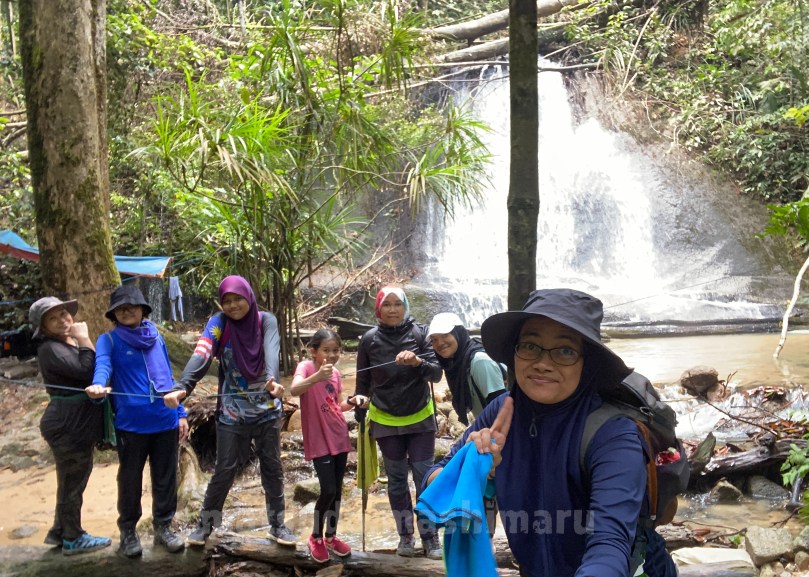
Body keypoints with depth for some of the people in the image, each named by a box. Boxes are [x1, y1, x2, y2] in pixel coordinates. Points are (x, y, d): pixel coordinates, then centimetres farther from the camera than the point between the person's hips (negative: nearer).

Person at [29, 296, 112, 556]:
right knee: (72, 481, 3)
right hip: (68, 425, -10)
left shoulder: (72, 343, 11)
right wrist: (84, 339, -21)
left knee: (72, 480, 21)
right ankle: (73, 539, 18)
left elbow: (97, 370, 14)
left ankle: (60, 532, 36)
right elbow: (87, 371, -28)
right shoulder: (50, 348, -17)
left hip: (77, 423, 10)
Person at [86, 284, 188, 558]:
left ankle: (163, 527, 27)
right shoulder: (109, 340, -2)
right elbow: (103, 365, -22)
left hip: (166, 421, 3)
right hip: (131, 423, -3)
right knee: (130, 479, 10)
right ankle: (128, 530, 28)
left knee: (166, 478, 11)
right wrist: (98, 385, -45)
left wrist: (180, 413, 12)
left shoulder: (157, 337, 10)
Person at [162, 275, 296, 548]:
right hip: (232, 413, -1)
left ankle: (277, 524, 25)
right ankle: (205, 523, 24)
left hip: (267, 410, 1)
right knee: (224, 470, 5)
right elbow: (201, 355, -26)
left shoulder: (265, 320, -8)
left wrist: (272, 379, -49)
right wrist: (182, 387, -44)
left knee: (272, 468, 10)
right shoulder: (218, 323, -9)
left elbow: (271, 351, -27)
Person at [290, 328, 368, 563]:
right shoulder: (306, 367, -12)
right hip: (319, 442, -6)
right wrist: (317, 377, -49)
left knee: (337, 490, 12)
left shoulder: (335, 373, 7)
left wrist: (353, 402, -3)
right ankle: (315, 538, 12)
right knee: (328, 490, -10)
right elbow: (294, 390, -33)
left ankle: (331, 536, 29)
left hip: (339, 438, 6)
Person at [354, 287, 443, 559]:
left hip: (420, 419, -1)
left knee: (425, 477, 0)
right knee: (397, 480, 9)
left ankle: (430, 535, 12)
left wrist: (417, 362, -31)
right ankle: (405, 535, 21)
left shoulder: (419, 333, -9)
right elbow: (363, 382, 4)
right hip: (385, 422, 1)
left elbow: (437, 373, -12)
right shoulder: (369, 339, -6)